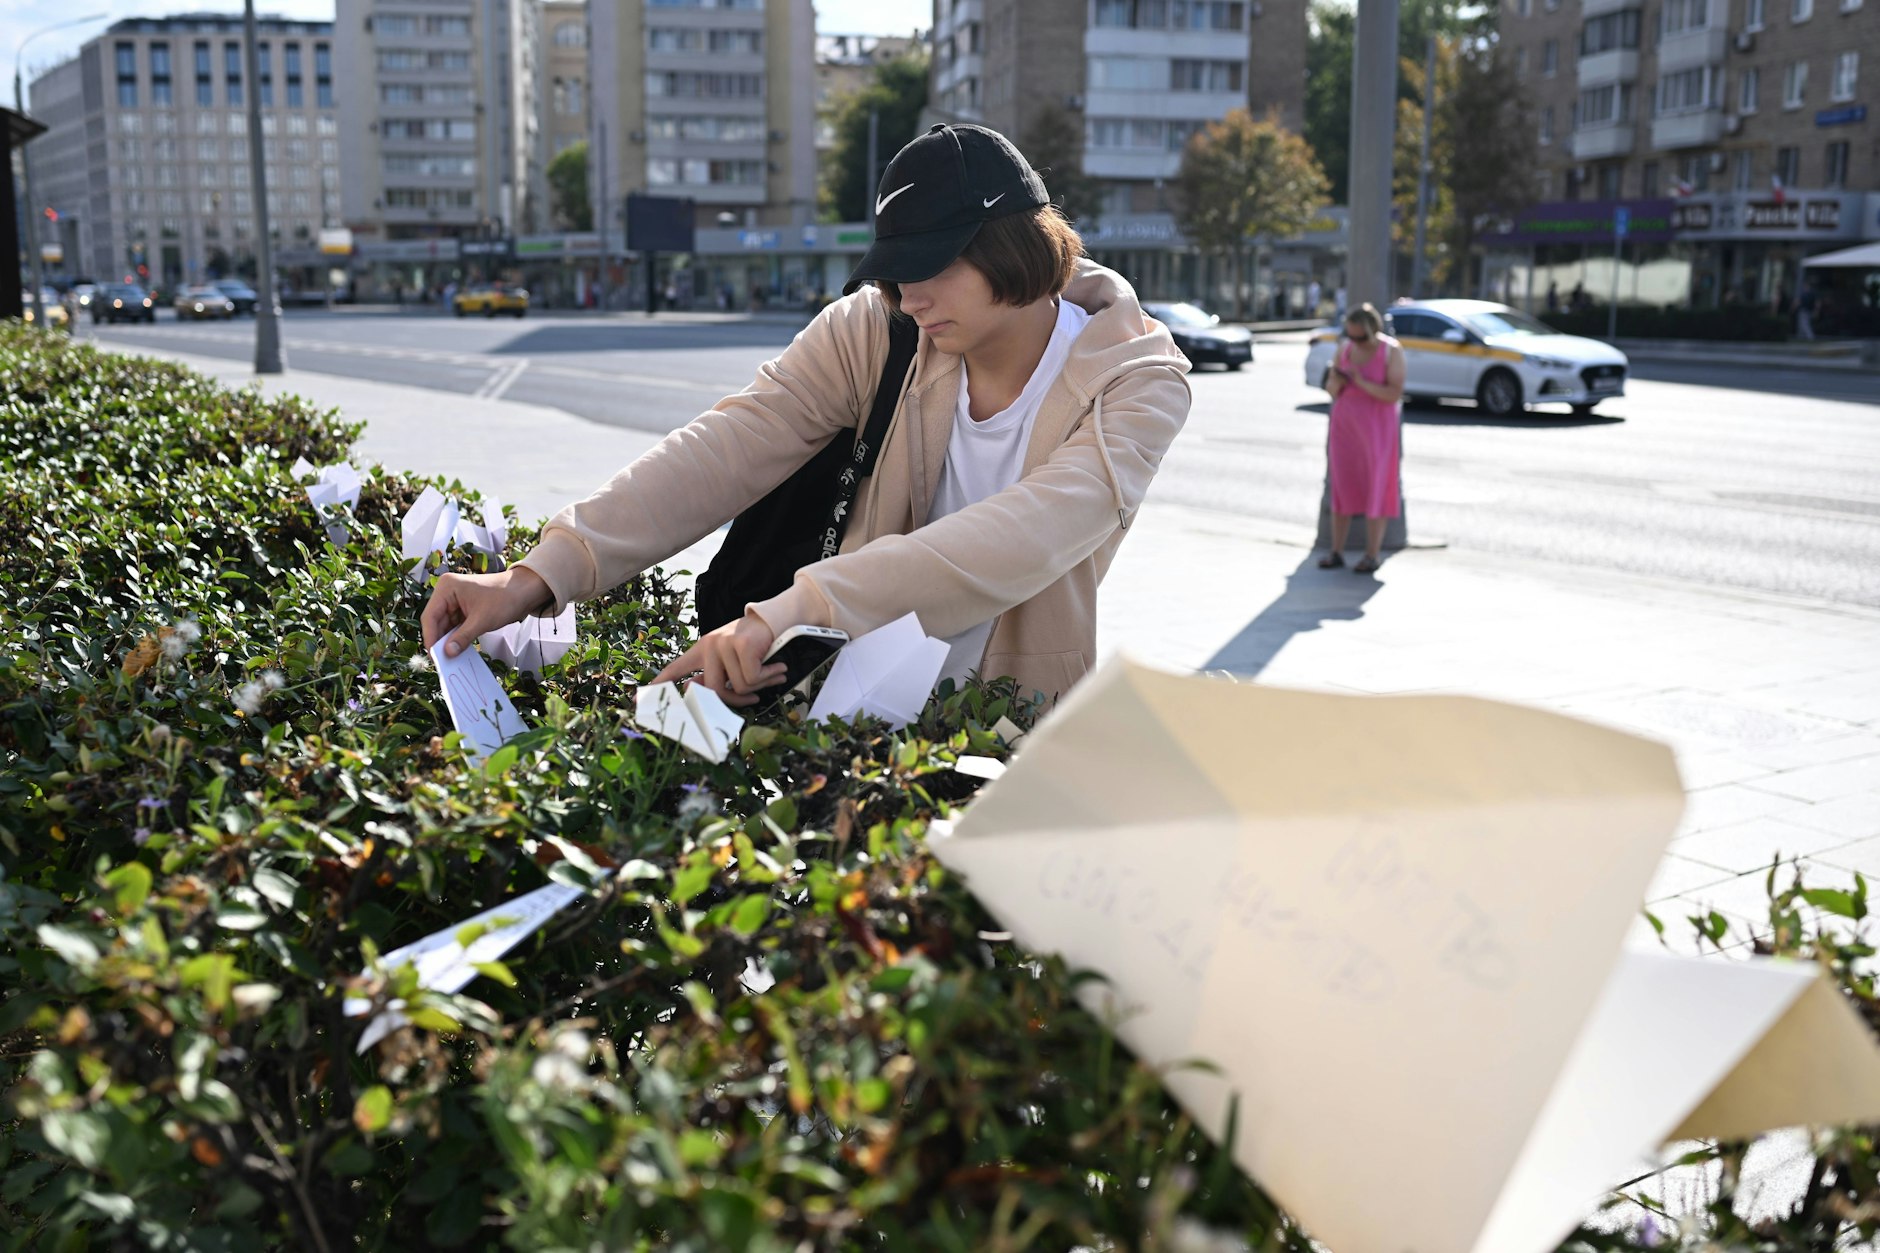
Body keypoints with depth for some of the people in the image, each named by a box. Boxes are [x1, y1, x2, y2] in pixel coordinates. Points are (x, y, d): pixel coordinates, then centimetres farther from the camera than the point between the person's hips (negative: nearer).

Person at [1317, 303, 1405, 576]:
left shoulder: (1392, 351, -11)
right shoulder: (1345, 348, 3)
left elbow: (1395, 394, -18)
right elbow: (1331, 389, 5)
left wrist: (1362, 382, -26)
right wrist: (1337, 381, -18)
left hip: (1377, 429, -4)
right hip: (1345, 426, 5)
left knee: (1375, 491, -3)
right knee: (1341, 487, 4)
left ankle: (1372, 556, 4)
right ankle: (1336, 552, 9)